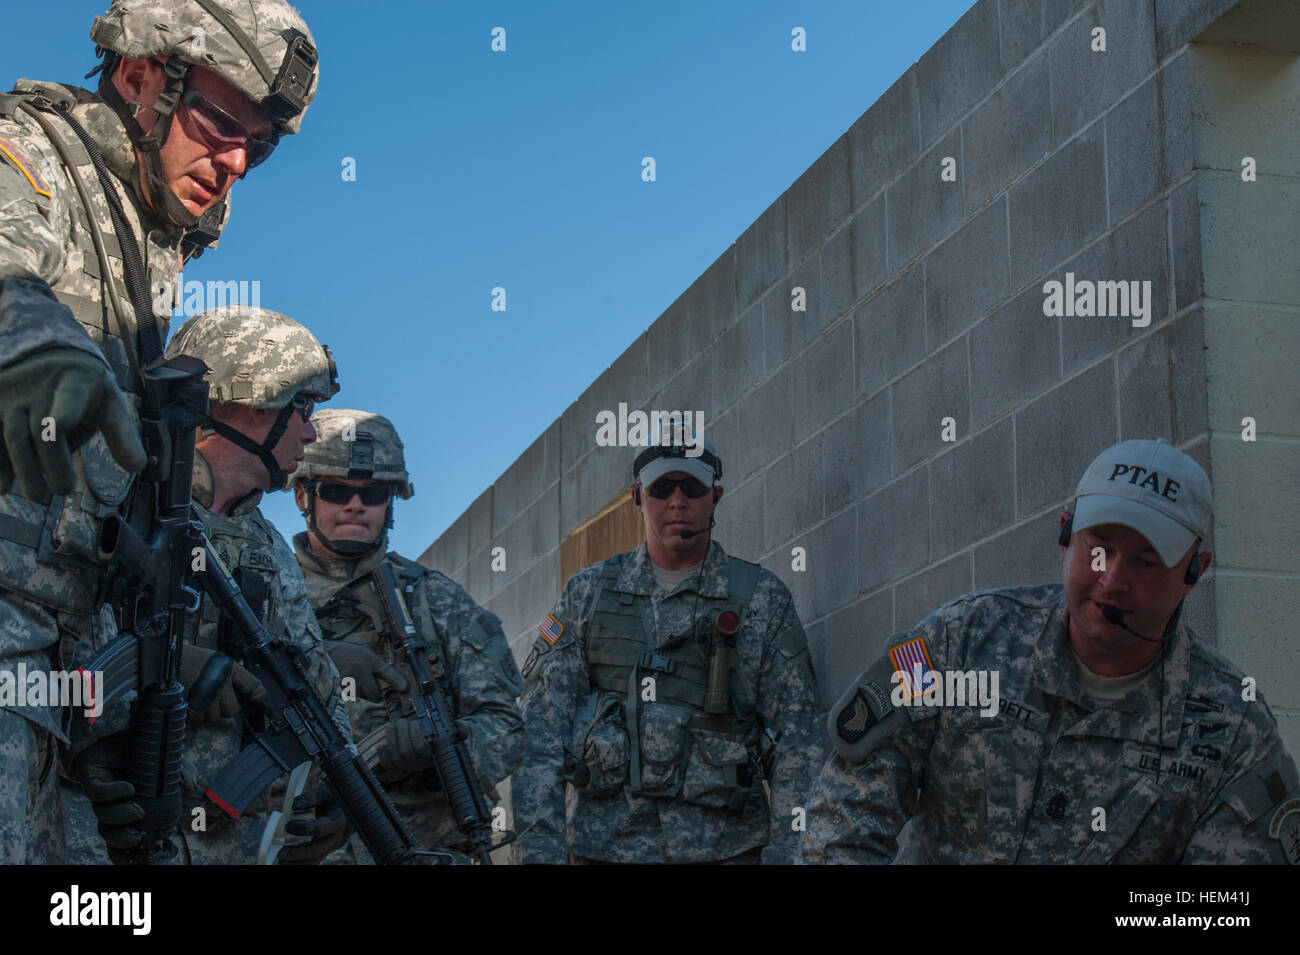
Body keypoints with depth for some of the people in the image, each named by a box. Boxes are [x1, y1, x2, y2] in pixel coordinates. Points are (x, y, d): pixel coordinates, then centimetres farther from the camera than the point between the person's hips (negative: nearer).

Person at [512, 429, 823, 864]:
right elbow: (544, 718, 3)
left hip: (725, 845, -1)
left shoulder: (763, 598, 4)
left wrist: (785, 853, -8)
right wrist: (539, 841, -7)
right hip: (604, 844, 1)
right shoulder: (587, 592, 8)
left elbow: (796, 737, 1)